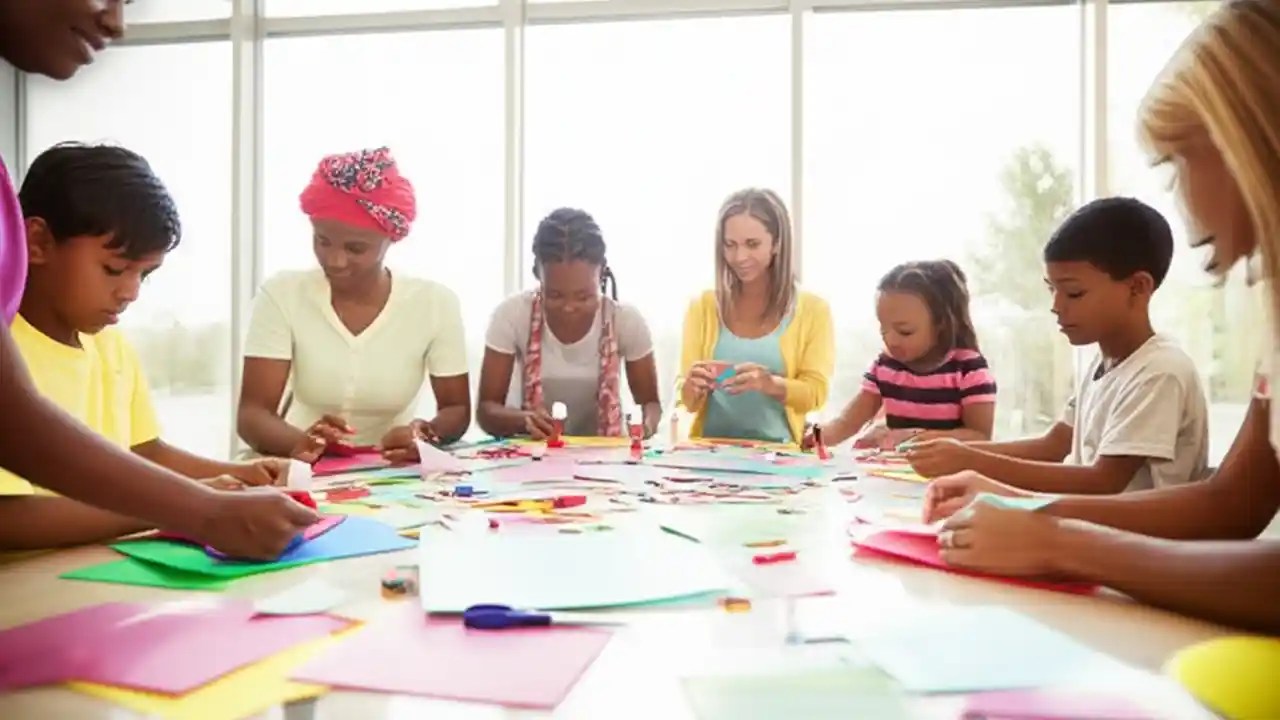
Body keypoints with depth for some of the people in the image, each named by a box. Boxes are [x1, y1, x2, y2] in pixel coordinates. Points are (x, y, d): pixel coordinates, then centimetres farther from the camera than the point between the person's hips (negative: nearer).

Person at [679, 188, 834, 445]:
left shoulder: (812, 309, 3)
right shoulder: (703, 306, 6)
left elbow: (814, 394, -3)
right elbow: (688, 402, 6)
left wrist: (770, 384, -20)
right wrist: (693, 388, -16)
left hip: (777, 451, -2)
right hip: (710, 448, 2)